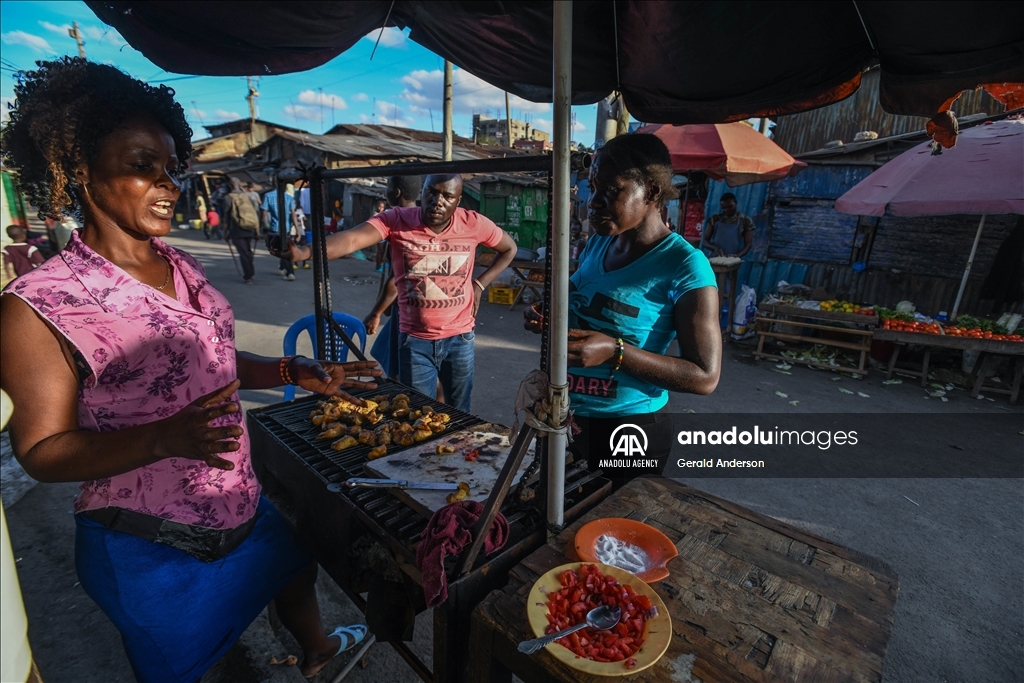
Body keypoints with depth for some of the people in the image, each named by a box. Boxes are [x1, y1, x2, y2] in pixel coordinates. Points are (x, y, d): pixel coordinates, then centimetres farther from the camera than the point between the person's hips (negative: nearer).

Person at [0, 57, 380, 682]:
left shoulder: (181, 267, -1)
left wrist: (299, 372, -3)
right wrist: (163, 438, -33)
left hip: (241, 507, 7)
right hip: (149, 549, -6)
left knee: (296, 570, 31)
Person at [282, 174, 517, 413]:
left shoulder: (473, 224, -9)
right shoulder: (396, 220, -13)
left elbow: (509, 249, 8)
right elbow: (351, 239, -30)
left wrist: (480, 284, 0)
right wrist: (303, 251, -48)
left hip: (460, 337, 2)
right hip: (415, 339, -1)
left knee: (460, 416, 20)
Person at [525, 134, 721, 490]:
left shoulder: (684, 267, -18)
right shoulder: (597, 243, 2)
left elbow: (705, 376, -18)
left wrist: (615, 352, -28)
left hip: (630, 433, -6)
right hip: (565, 418, 7)